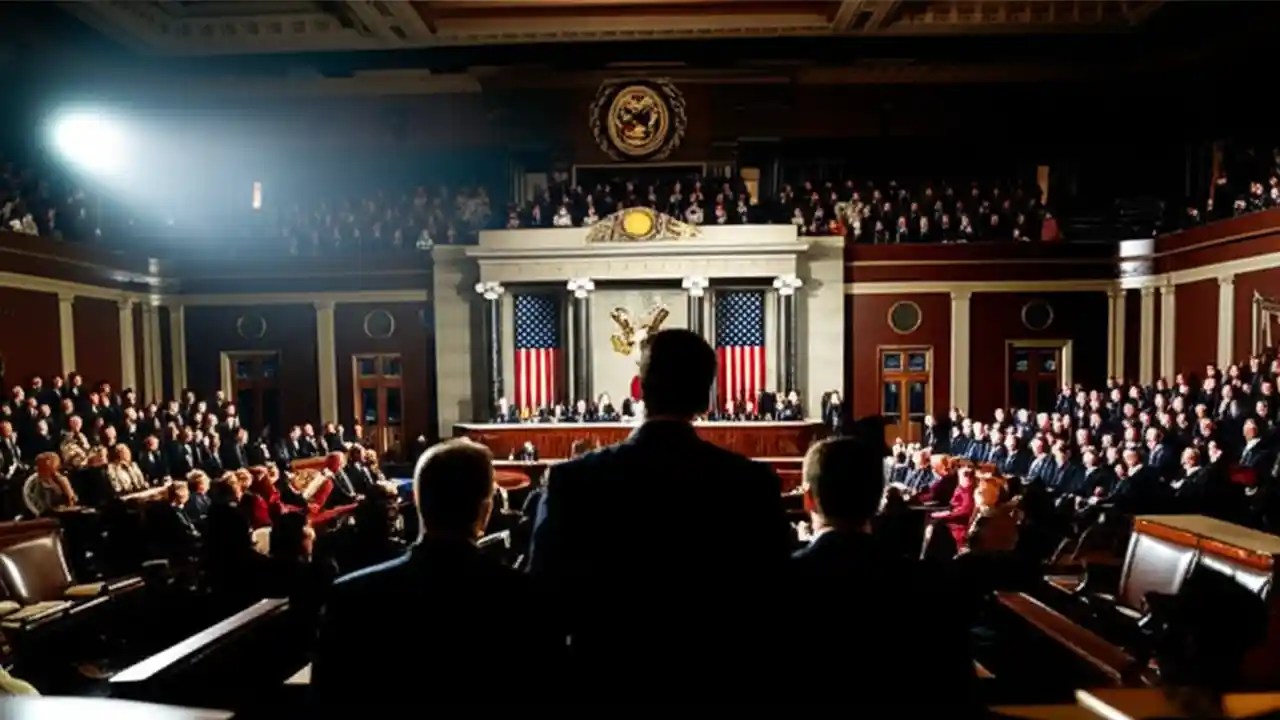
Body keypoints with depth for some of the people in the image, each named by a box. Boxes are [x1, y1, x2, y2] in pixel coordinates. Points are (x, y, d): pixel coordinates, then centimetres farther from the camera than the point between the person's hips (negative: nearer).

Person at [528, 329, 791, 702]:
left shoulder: (573, 480, -14)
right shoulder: (754, 482, -12)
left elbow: (546, 600, -8)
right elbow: (773, 597, -6)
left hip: (610, 676, 0)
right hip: (717, 679, 1)